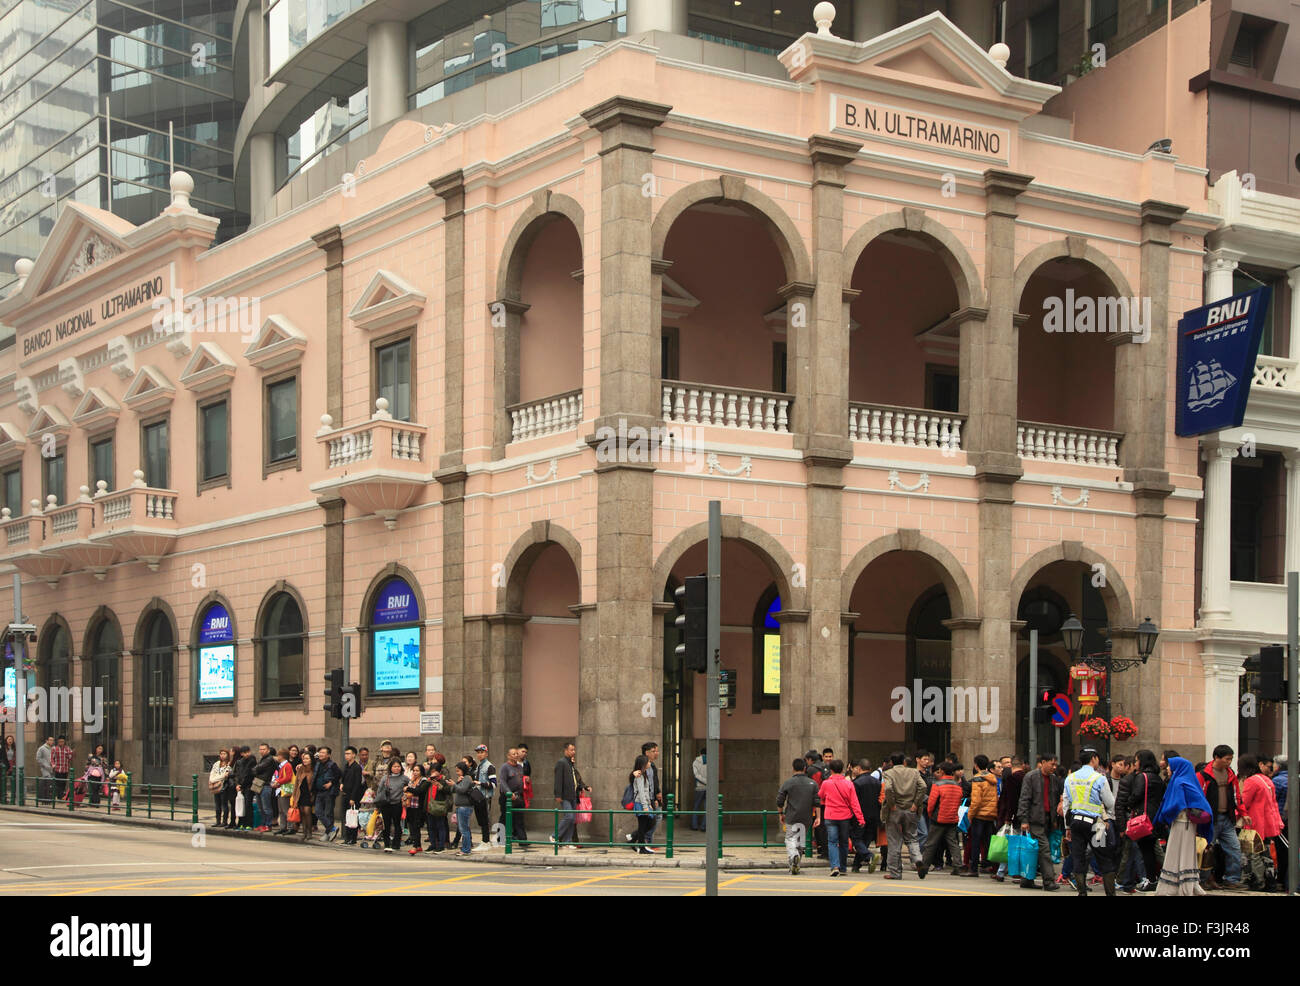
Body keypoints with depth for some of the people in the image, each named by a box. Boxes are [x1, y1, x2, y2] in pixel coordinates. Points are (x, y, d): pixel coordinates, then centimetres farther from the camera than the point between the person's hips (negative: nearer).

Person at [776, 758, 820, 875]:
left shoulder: (788, 782, -3)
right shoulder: (812, 783, 2)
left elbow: (779, 801, 0)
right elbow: (817, 802, -2)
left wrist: (781, 814, 14)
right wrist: (818, 817, 0)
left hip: (791, 817, -2)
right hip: (807, 819, 2)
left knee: (790, 839, 1)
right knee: (801, 839, 15)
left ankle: (793, 856, -28)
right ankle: (796, 865, 19)